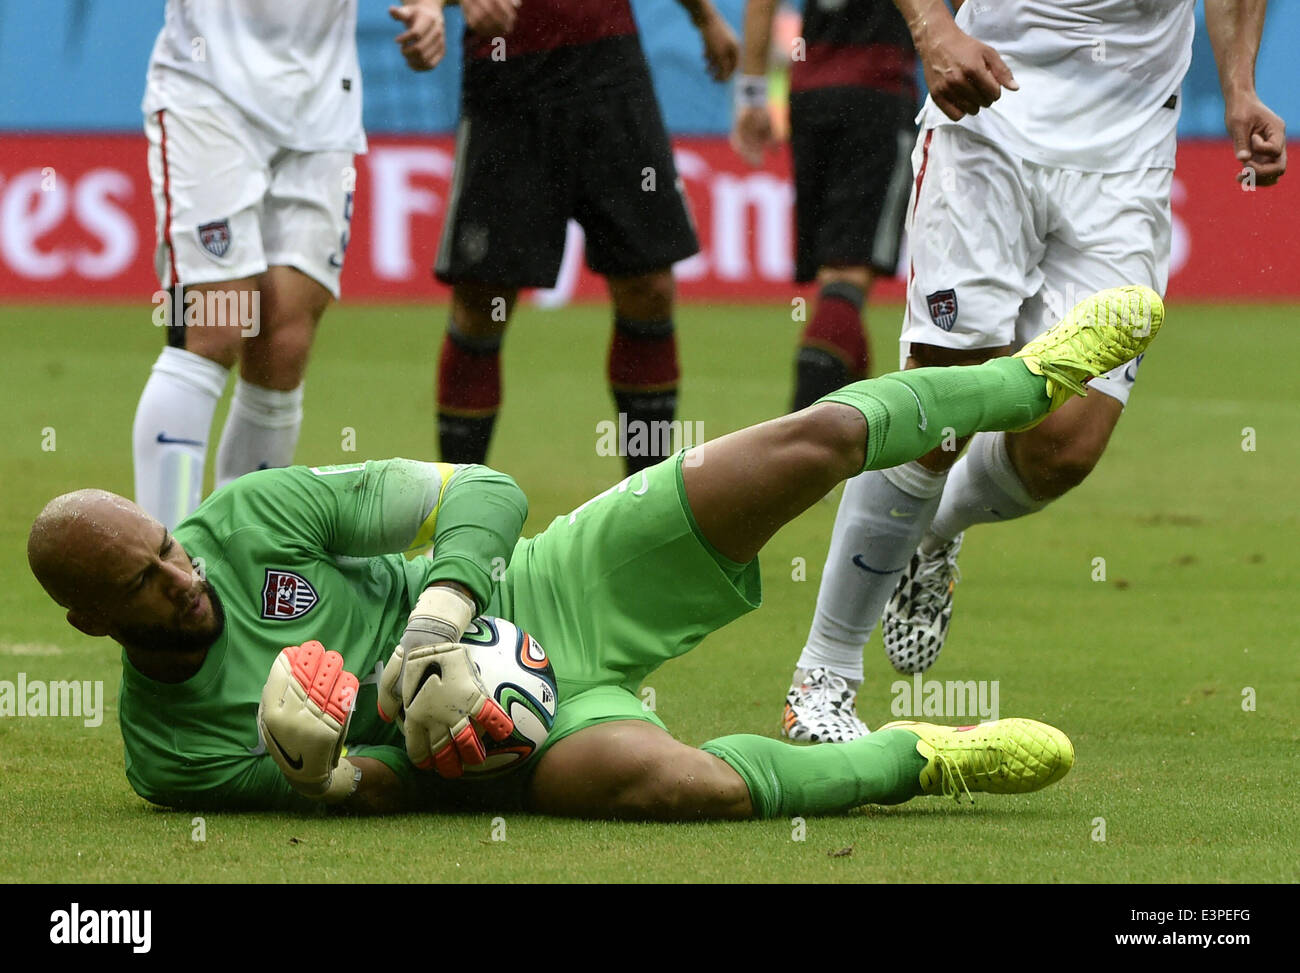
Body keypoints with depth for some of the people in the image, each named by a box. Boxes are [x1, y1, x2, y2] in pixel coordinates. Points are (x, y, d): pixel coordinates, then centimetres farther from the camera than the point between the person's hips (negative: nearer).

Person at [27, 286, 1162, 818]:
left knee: (815, 441, -7)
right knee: (677, 782, -37)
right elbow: (411, 792, -8)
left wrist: (436, 617, -26)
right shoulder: (171, 754, -14)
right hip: (525, 728, -2)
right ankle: (915, 760, -8)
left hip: (531, 591, 3)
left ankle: (1040, 376, 22)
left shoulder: (248, 517, -12)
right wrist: (338, 778, -31)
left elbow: (488, 494, -8)